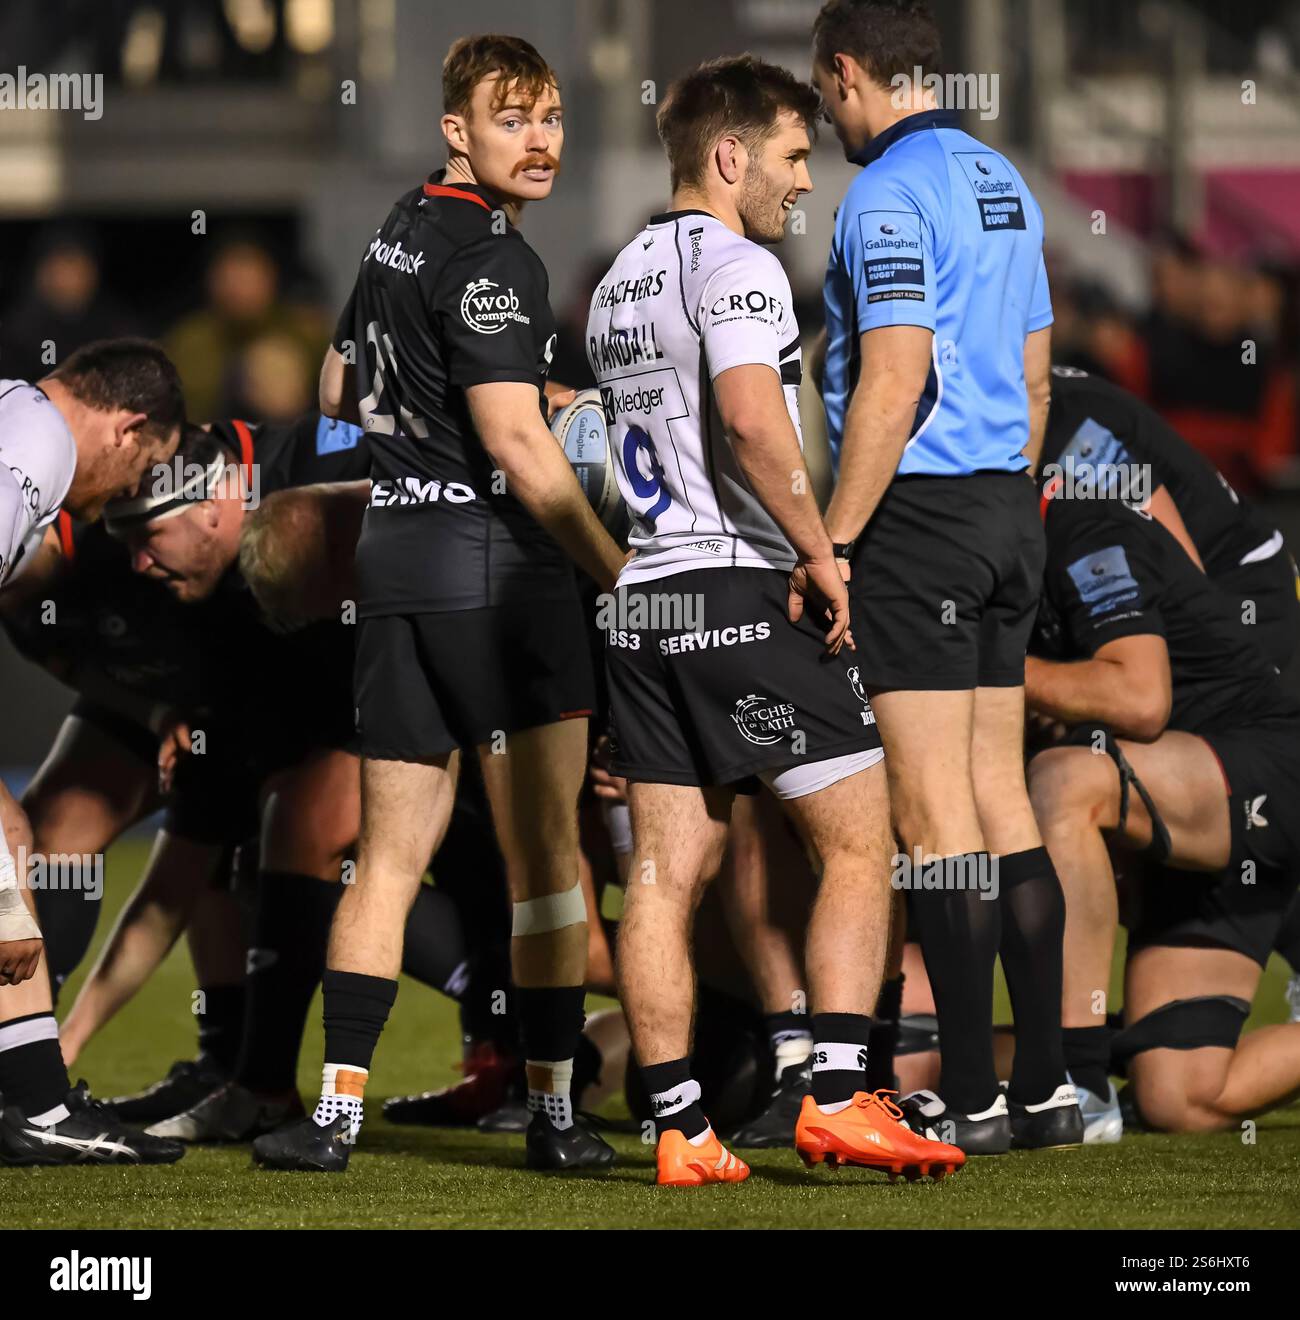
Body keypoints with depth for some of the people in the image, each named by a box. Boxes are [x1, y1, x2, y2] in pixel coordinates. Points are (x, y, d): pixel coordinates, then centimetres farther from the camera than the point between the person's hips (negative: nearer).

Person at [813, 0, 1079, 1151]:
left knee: (934, 816, -7)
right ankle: (1045, 1087, 10)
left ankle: (971, 1105, -8)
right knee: (1003, 803, 11)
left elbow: (895, 378, -20)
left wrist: (830, 545, -18)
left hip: (916, 513, -9)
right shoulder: (1004, 184, 15)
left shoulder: (889, 194, -13)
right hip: (1004, 507, 9)